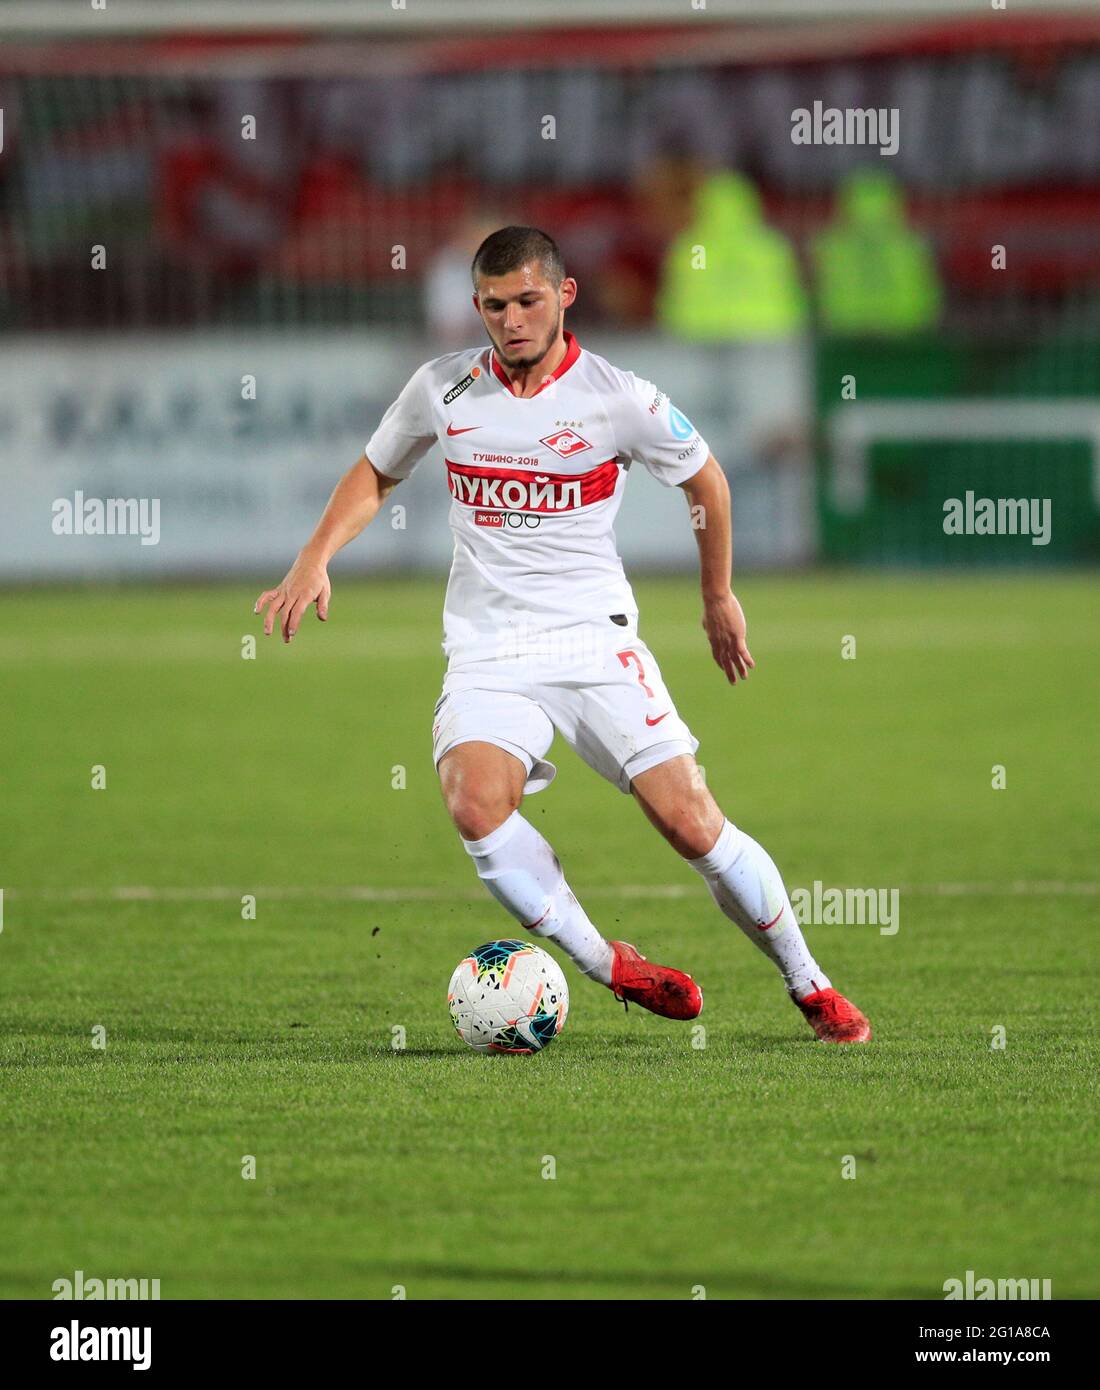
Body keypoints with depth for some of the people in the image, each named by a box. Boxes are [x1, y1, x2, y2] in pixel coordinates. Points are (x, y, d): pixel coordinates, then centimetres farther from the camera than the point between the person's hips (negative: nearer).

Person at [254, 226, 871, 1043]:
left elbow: (706, 479, 14)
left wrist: (719, 598, 22)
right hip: (488, 652, 1)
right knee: (476, 802, -28)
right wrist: (315, 561, 4)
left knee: (691, 821, -12)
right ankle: (610, 972, -15)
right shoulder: (443, 390, 2)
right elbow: (376, 476, 19)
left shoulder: (618, 398, -4)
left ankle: (810, 988, 7)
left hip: (595, 638, -1)